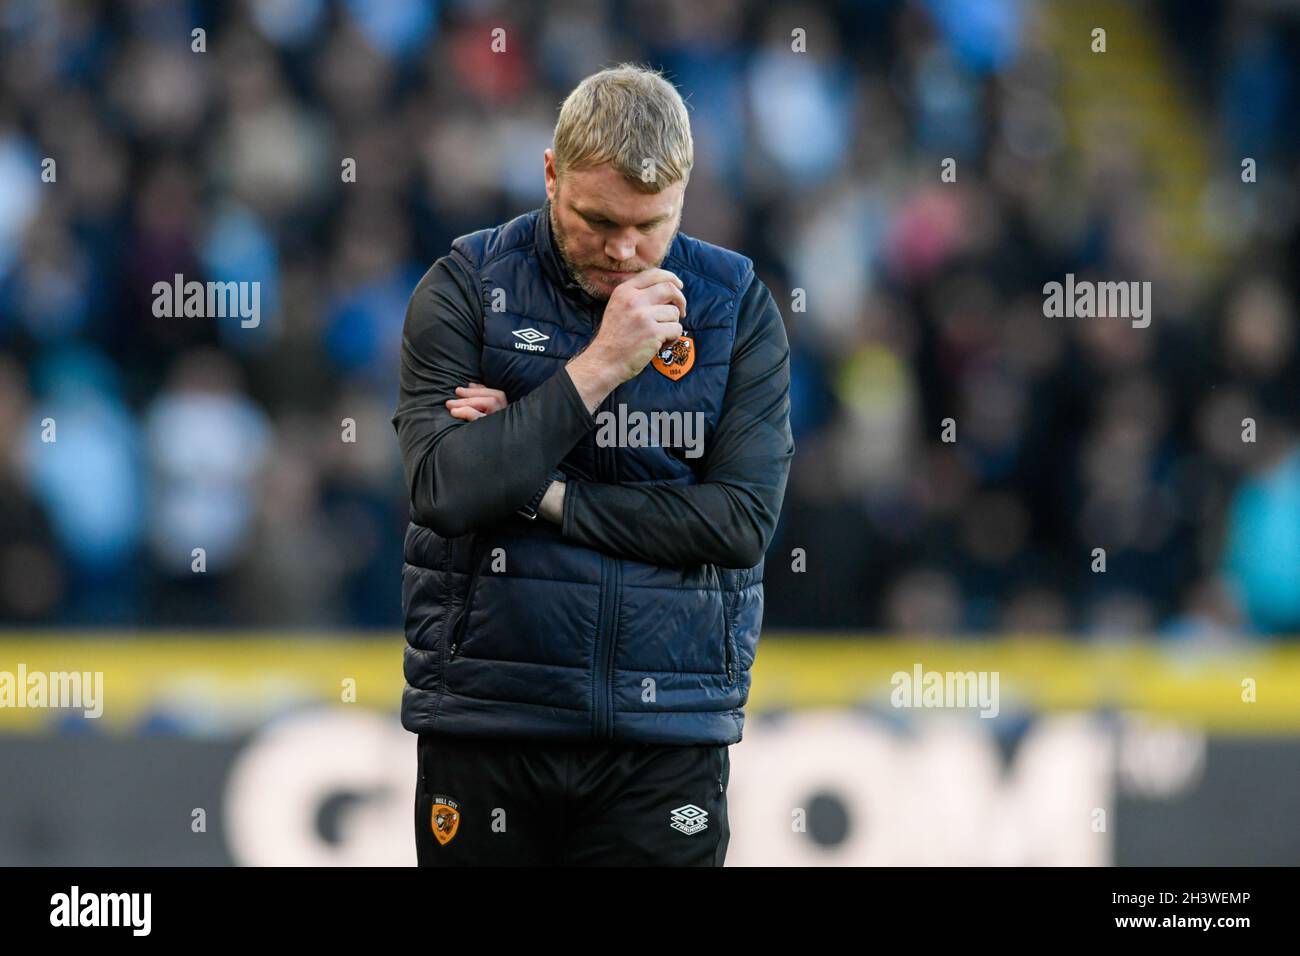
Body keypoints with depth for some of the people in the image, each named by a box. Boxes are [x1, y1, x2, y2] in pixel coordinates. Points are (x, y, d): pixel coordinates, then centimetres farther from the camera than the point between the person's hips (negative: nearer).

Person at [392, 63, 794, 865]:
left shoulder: (735, 307, 3)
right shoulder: (466, 288, 0)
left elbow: (745, 520, -7)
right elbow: (444, 489, -14)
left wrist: (542, 494, -10)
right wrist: (600, 365, -18)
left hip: (665, 732, 0)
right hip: (484, 718, 0)